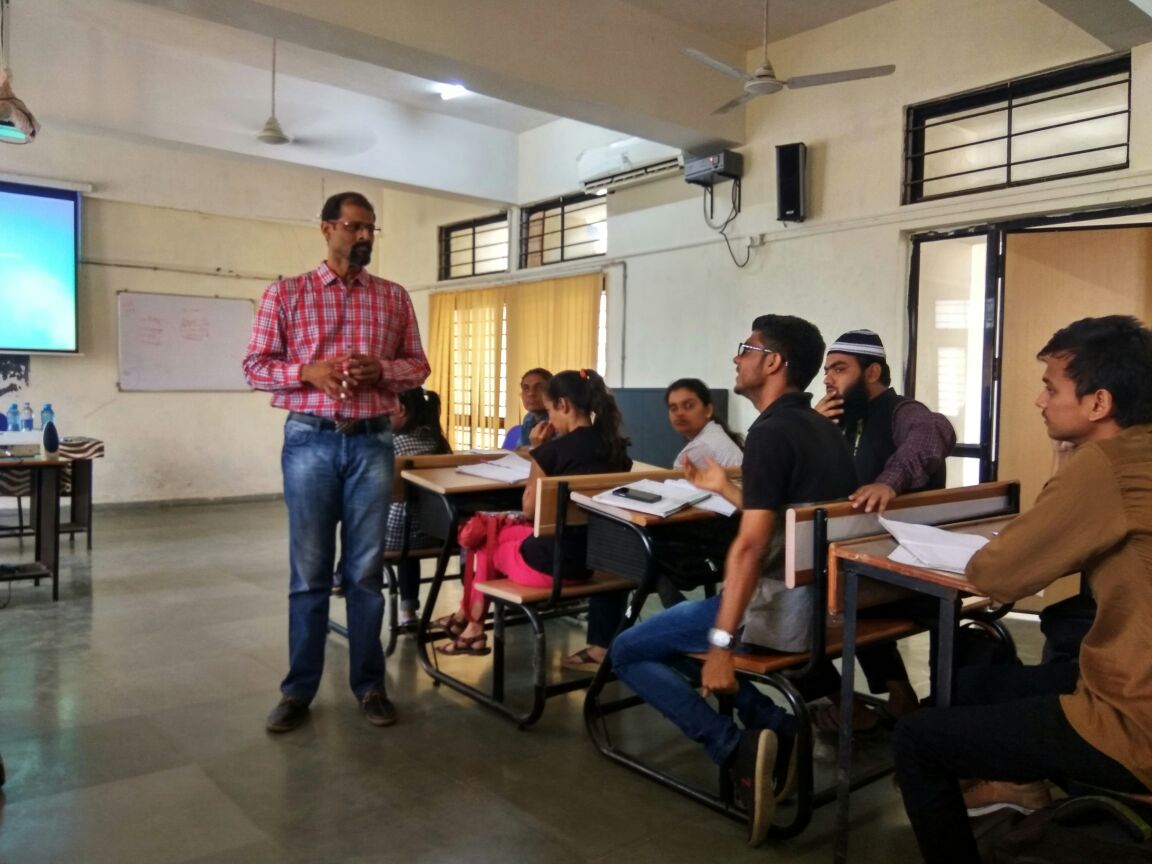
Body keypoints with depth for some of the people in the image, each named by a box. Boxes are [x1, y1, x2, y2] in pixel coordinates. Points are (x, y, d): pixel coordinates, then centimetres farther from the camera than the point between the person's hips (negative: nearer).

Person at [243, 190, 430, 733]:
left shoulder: (394, 297, 9)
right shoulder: (285, 293, 3)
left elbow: (418, 365, 10)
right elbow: (256, 366, 2)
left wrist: (380, 370, -10)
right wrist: (309, 372, -15)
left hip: (372, 443, 2)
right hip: (310, 441, -1)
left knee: (366, 570, 7)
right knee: (309, 571, 5)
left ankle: (369, 683, 19)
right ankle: (298, 688, 19)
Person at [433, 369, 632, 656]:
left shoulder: (553, 449, -17)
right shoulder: (616, 448, 2)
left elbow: (530, 511, -4)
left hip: (552, 564, -6)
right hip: (600, 559, 7)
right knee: (506, 531, 26)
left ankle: (473, 625, 43)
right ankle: (469, 619, 38)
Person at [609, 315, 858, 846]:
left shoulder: (770, 432, -16)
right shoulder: (823, 430, 13)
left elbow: (751, 545, -25)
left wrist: (720, 645, -25)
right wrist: (724, 489, 30)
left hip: (781, 605, -9)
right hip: (823, 598, 10)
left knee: (629, 651, 2)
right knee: (689, 619, 29)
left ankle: (737, 749, -9)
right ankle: (772, 725, 12)